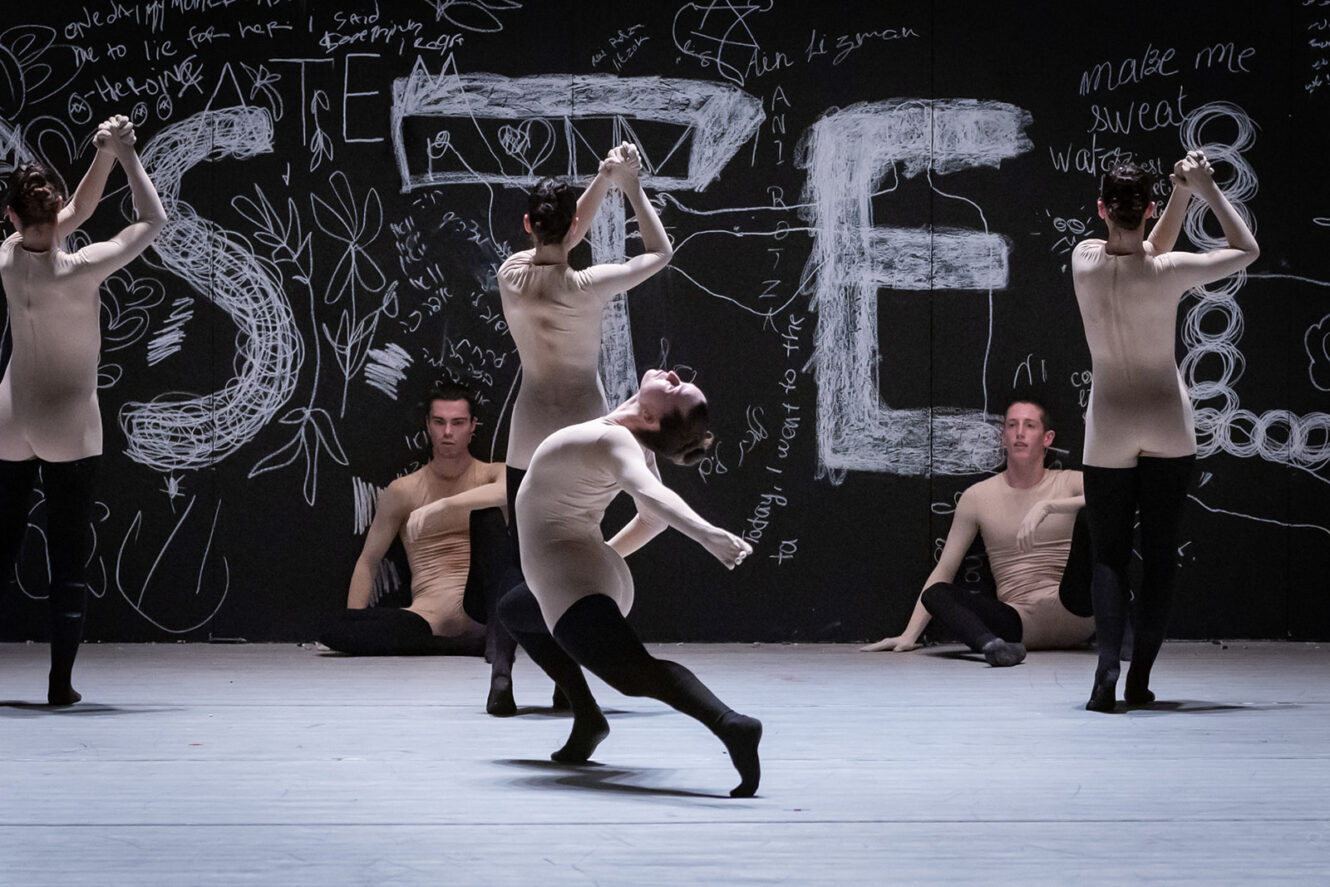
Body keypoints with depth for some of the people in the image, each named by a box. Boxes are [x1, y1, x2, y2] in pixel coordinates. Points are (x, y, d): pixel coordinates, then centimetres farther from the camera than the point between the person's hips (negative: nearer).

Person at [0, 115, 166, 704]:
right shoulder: (78, 271, -21)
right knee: (69, 557, 3)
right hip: (68, 429, -4)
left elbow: (78, 210, 8)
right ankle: (60, 683, 0)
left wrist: (104, 155, 0)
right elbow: (153, 220, -12)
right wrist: (125, 155, -6)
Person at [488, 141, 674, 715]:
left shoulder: (511, 275, -6)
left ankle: (502, 686, -2)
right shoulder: (587, 289, -18)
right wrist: (630, 187, 2)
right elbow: (659, 252, -4)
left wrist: (602, 181, 8)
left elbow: (556, 242, 14)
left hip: (529, 440, 3)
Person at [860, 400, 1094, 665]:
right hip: (1021, 623, 1)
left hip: (1071, 614, -1)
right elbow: (943, 571, 11)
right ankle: (992, 644, -54)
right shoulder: (978, 497, 10)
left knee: (1088, 514, -21)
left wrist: (1047, 506, -25)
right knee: (935, 593, -24)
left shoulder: (1069, 484, 7)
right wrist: (909, 635, 3)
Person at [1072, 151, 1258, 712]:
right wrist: (1207, 189, 0)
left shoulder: (1084, 261, -10)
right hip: (1169, 429, -1)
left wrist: (1182, 192, 2)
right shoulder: (1166, 274, -17)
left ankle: (1107, 670, -19)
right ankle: (1140, 676, 7)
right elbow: (1247, 250, -3)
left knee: (1108, 555, 3)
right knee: (1159, 554, 9)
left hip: (1110, 430, 1)